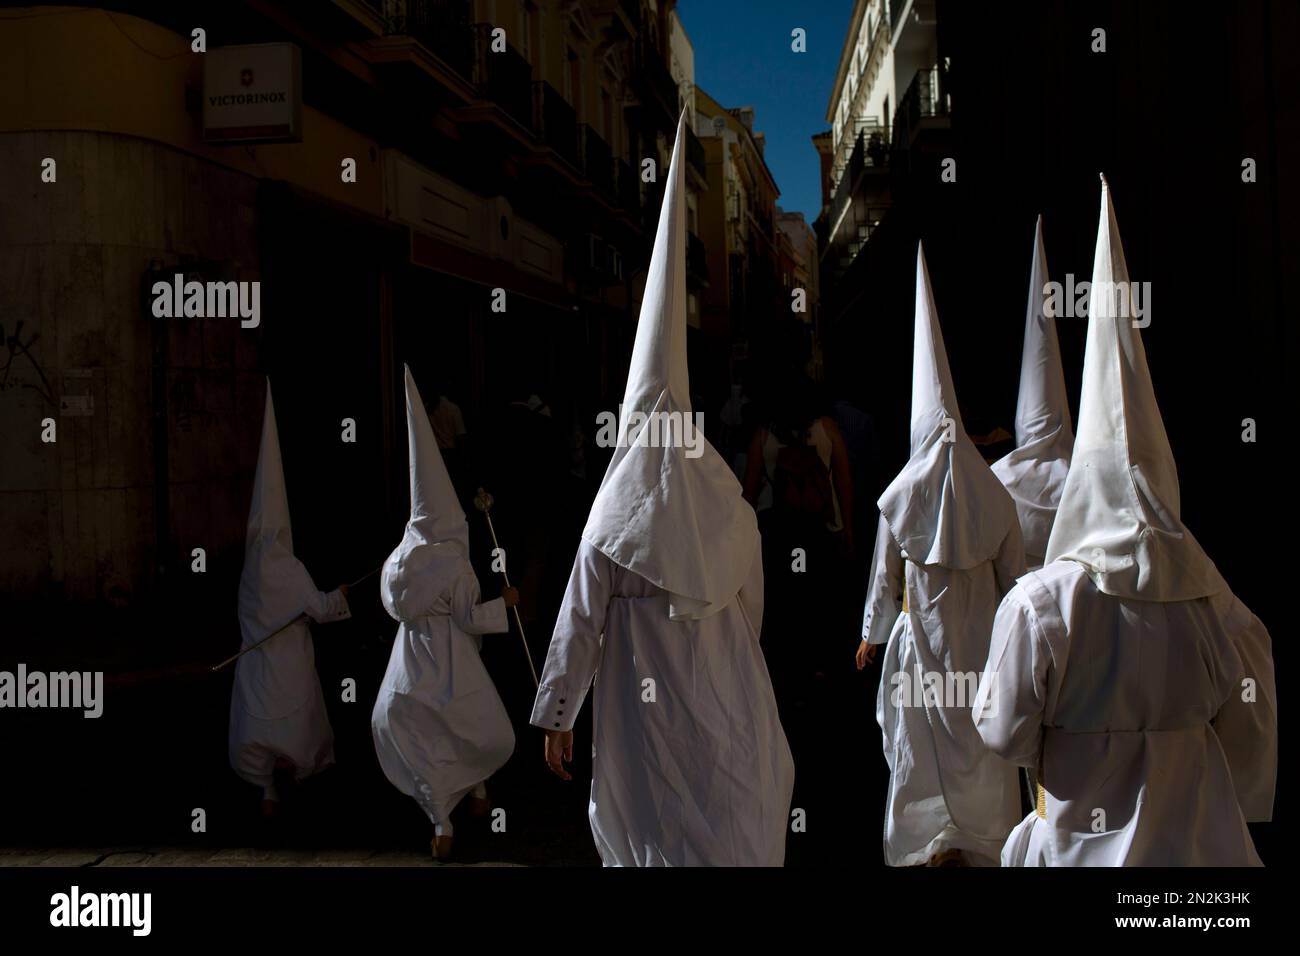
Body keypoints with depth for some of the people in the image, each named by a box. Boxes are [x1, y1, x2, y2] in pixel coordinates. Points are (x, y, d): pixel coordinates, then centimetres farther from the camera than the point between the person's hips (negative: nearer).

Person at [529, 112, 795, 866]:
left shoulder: (612, 522, -10)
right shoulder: (734, 510, -2)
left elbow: (579, 627, -7)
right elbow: (753, 612, 7)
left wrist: (557, 717, 2)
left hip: (647, 713, -3)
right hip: (730, 704, 3)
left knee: (659, 837, 11)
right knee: (737, 831, 15)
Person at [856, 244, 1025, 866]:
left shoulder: (899, 496, -10)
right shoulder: (994, 494, -5)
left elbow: (885, 577, -3)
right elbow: (1014, 575, 0)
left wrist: (871, 634, 11)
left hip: (923, 635, -2)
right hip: (983, 637, 2)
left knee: (923, 739, 12)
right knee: (981, 736, 14)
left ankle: (940, 838, 8)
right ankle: (984, 844, 25)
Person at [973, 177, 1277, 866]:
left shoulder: (1041, 603, -19)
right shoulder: (1218, 606, -11)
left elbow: (1002, 731, -12)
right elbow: (1253, 749, -1)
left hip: (1079, 841, -2)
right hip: (1194, 842, 3)